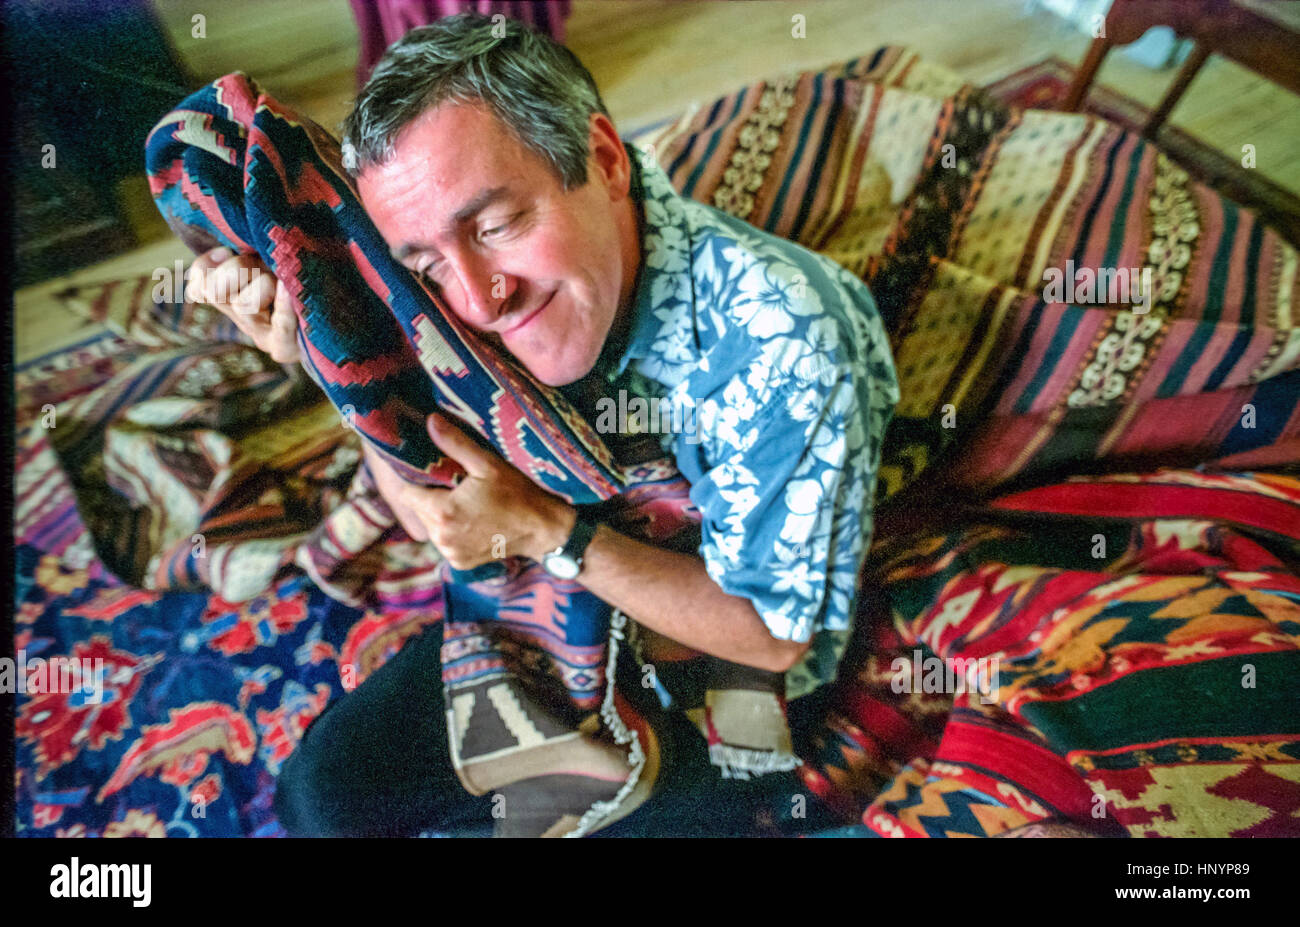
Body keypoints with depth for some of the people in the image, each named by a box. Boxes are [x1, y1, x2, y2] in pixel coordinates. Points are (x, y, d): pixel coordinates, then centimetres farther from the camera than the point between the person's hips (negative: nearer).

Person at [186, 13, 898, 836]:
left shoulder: (779, 339, -35)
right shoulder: (505, 287, -17)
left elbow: (772, 635, -23)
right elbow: (440, 517, -5)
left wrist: (546, 532, -31)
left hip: (730, 669, -4)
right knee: (326, 788, 5)